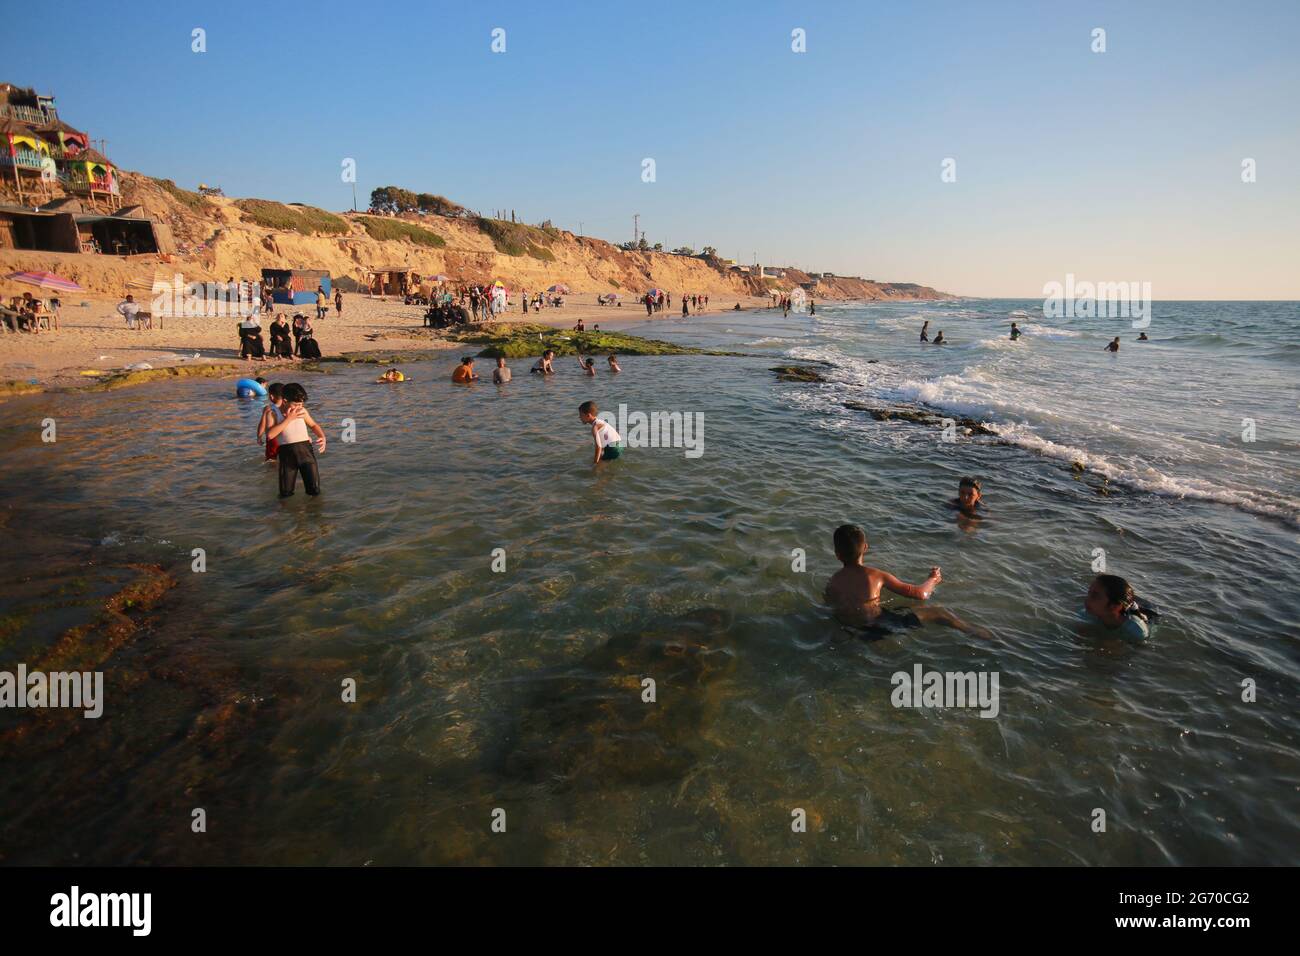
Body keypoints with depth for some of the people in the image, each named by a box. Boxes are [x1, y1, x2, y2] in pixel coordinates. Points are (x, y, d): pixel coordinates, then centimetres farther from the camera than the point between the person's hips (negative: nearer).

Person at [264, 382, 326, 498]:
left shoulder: (302, 411, 7)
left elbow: (314, 425, 22)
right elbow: (270, 435, -15)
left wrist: (322, 437, 2)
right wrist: (288, 419, -14)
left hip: (305, 448, 1)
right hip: (286, 452, -1)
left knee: (315, 490, -3)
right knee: (286, 493, 6)